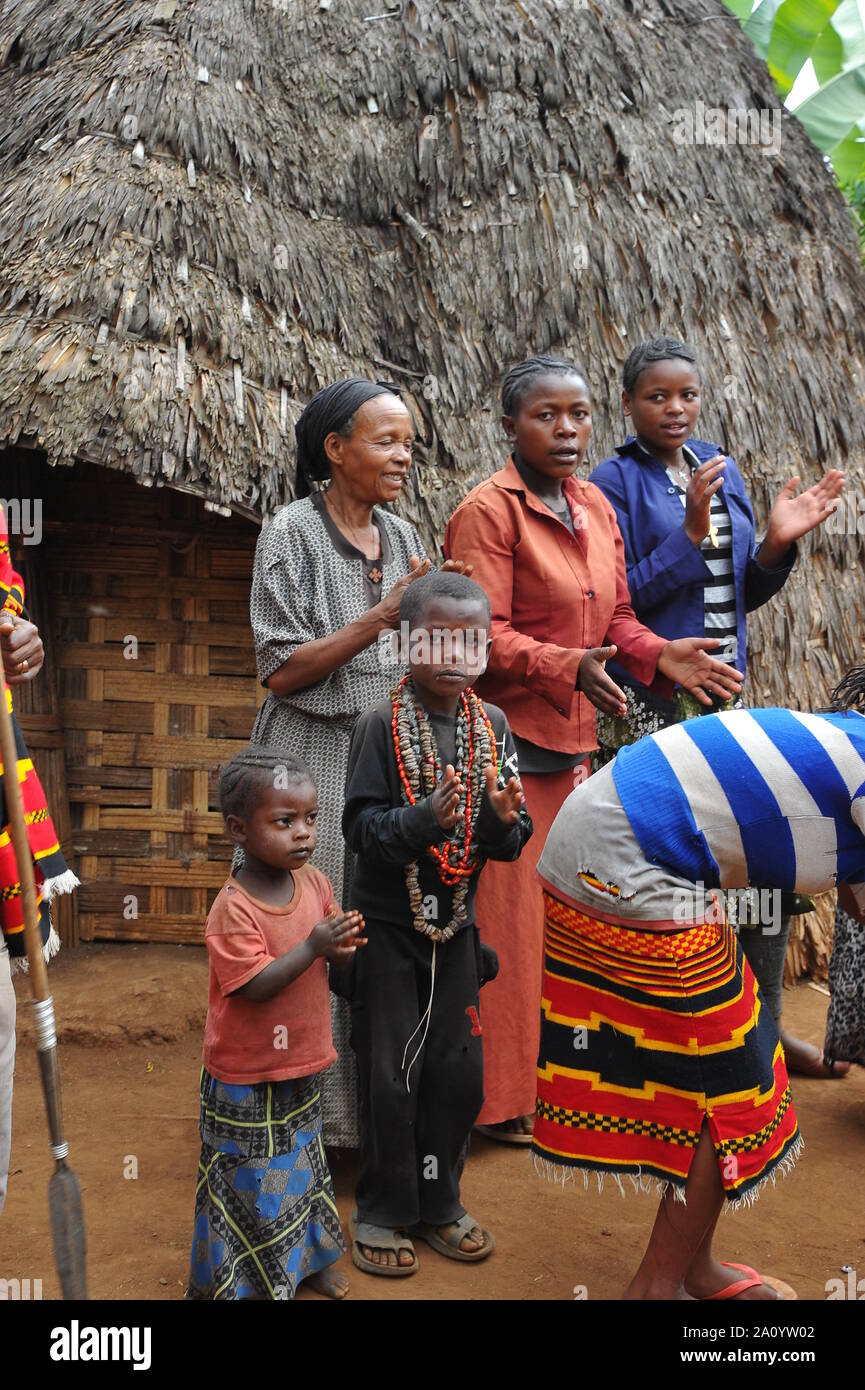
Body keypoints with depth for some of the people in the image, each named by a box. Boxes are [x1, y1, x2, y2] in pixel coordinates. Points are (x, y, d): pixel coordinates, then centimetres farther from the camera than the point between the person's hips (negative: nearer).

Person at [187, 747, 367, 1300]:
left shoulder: (315, 883, -5)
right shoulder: (234, 907, -25)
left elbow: (329, 938, 6)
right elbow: (253, 987, -29)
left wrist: (343, 944, -17)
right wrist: (313, 947, -35)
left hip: (301, 1064, 7)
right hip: (247, 1077, -7)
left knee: (302, 1162, 24)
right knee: (251, 1178, 7)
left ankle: (311, 1257, 44)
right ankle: (239, 1279, 27)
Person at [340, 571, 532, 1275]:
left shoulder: (492, 726, 0)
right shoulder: (382, 725, -11)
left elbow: (512, 842, 2)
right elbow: (361, 825, -17)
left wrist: (503, 821, -20)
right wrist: (425, 816, -32)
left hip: (456, 925, 4)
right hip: (390, 924, -4)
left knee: (460, 1072, 9)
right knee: (391, 1075, 4)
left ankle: (438, 1202, 29)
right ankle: (381, 1214, 21)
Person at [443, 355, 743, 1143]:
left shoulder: (596, 508, 12)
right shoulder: (487, 511, -12)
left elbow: (614, 617, 16)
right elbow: (483, 636, -18)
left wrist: (658, 654, -2)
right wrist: (566, 666, -31)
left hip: (573, 737, 8)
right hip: (506, 735, -7)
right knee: (508, 919, 0)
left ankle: (552, 1075, 31)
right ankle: (501, 1099, 15)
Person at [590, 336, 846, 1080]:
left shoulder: (722, 471, 12)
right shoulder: (617, 481, -6)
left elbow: (744, 595, 13)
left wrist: (777, 544, -5)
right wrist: (692, 532, -18)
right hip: (647, 703, -6)